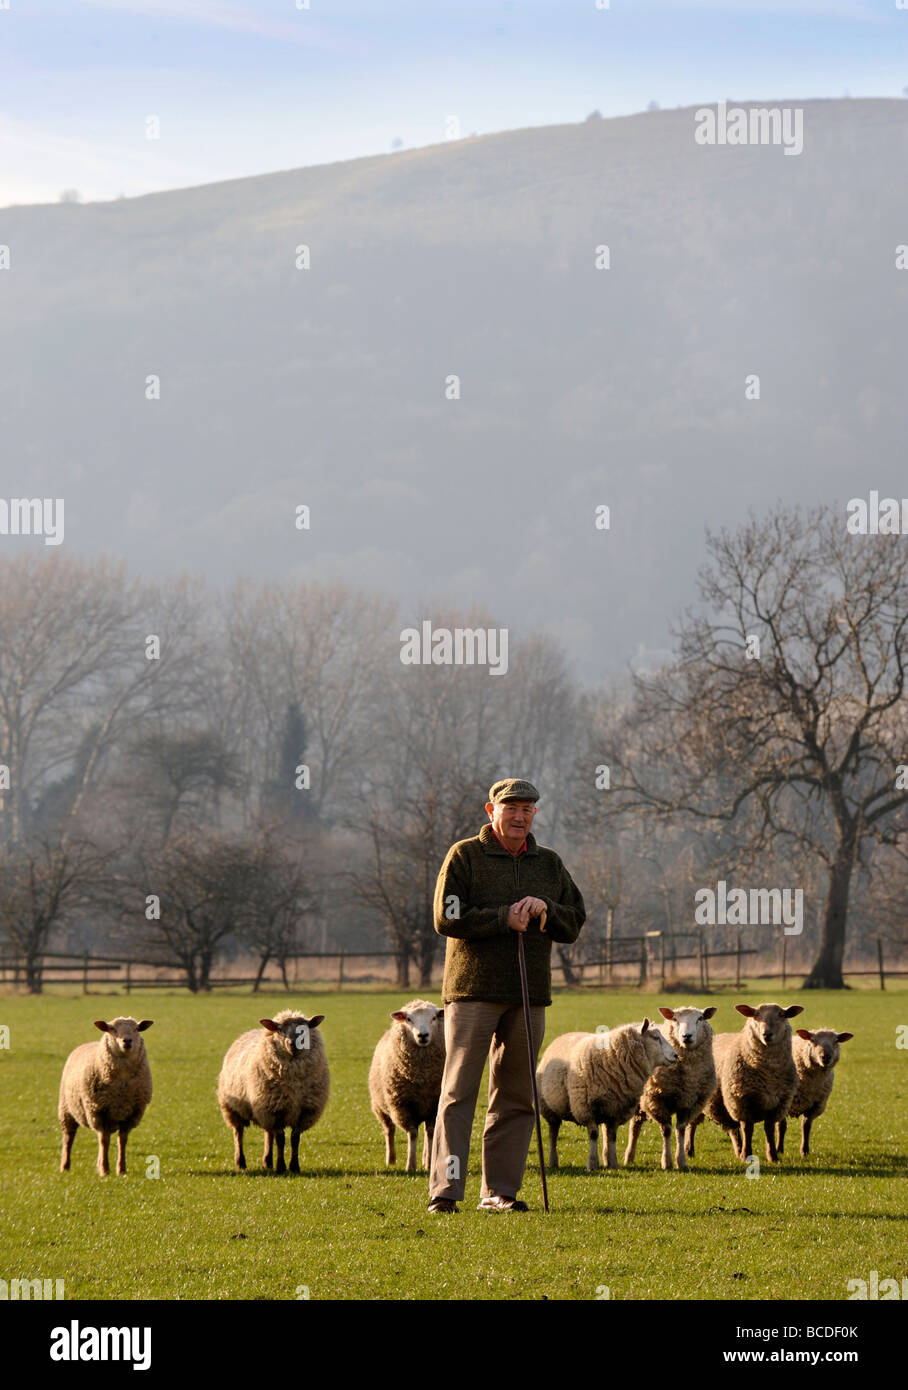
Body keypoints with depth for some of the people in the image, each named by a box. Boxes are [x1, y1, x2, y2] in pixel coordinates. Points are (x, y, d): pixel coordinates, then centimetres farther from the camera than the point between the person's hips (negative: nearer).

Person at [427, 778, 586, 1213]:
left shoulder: (549, 864, 16)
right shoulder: (464, 856, 2)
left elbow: (575, 924, 13)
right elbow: (446, 918, -8)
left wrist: (545, 910, -7)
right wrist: (504, 918, -14)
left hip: (529, 995, 5)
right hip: (472, 990, -5)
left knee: (515, 1096, 5)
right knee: (459, 1091, -9)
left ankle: (500, 1190, 10)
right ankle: (445, 1190, -11)